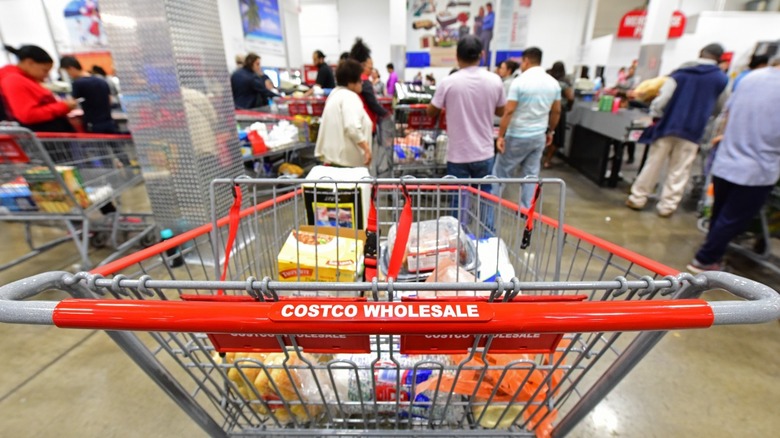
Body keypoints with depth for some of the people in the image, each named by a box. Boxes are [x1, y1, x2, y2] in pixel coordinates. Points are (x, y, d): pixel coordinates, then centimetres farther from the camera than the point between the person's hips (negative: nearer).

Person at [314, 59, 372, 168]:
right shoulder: (349, 97, -15)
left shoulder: (336, 93, 18)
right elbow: (352, 127, -27)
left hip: (334, 154, 10)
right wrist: (367, 148, -21)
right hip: (347, 158, -10)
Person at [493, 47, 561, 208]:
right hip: (539, 136, 6)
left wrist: (500, 136, -13)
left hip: (518, 136, -6)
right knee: (531, 174, 11)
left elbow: (509, 112, -17)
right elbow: (556, 112, 11)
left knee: (501, 171, 8)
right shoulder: (554, 83, 6)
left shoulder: (520, 81, -13)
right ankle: (526, 209, 17)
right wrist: (550, 131, 23)